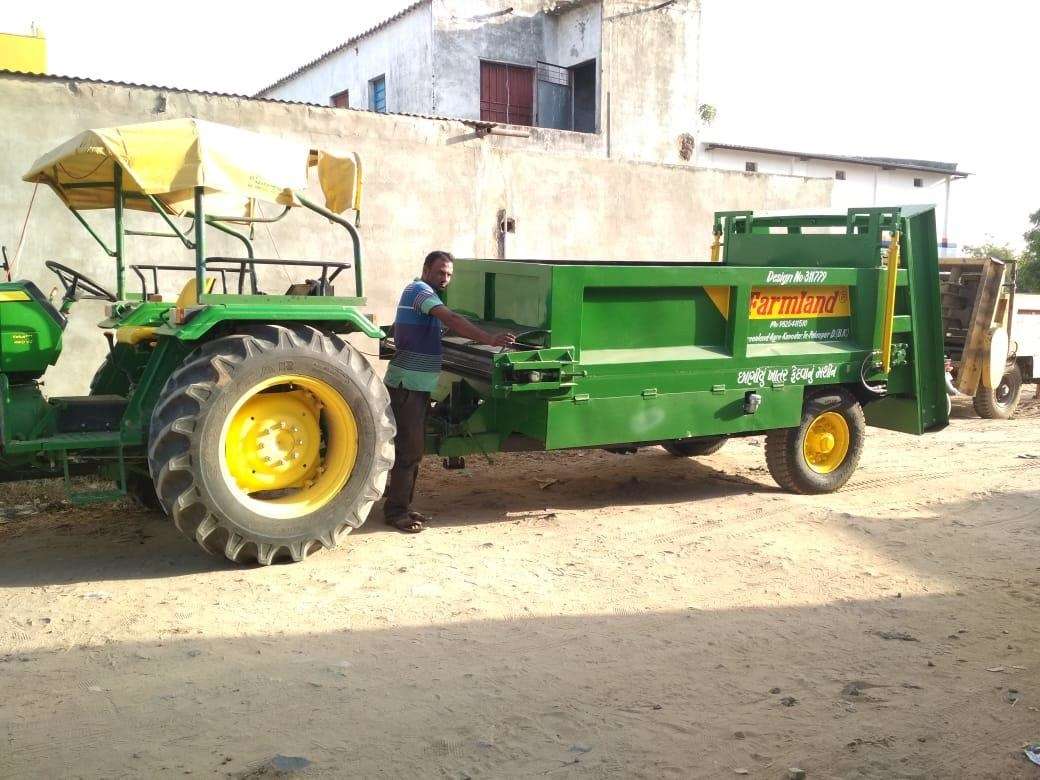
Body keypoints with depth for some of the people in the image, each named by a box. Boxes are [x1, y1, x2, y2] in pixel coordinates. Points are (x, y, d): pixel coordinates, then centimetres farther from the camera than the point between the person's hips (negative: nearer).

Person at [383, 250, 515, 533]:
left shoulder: (419, 293, 20)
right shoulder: (420, 290, -13)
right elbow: (451, 319, -28)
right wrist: (489, 339, -36)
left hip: (416, 384, 10)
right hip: (406, 384, -10)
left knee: (413, 448, 13)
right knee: (409, 448, -7)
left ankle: (401, 505, 21)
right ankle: (395, 511, 0)